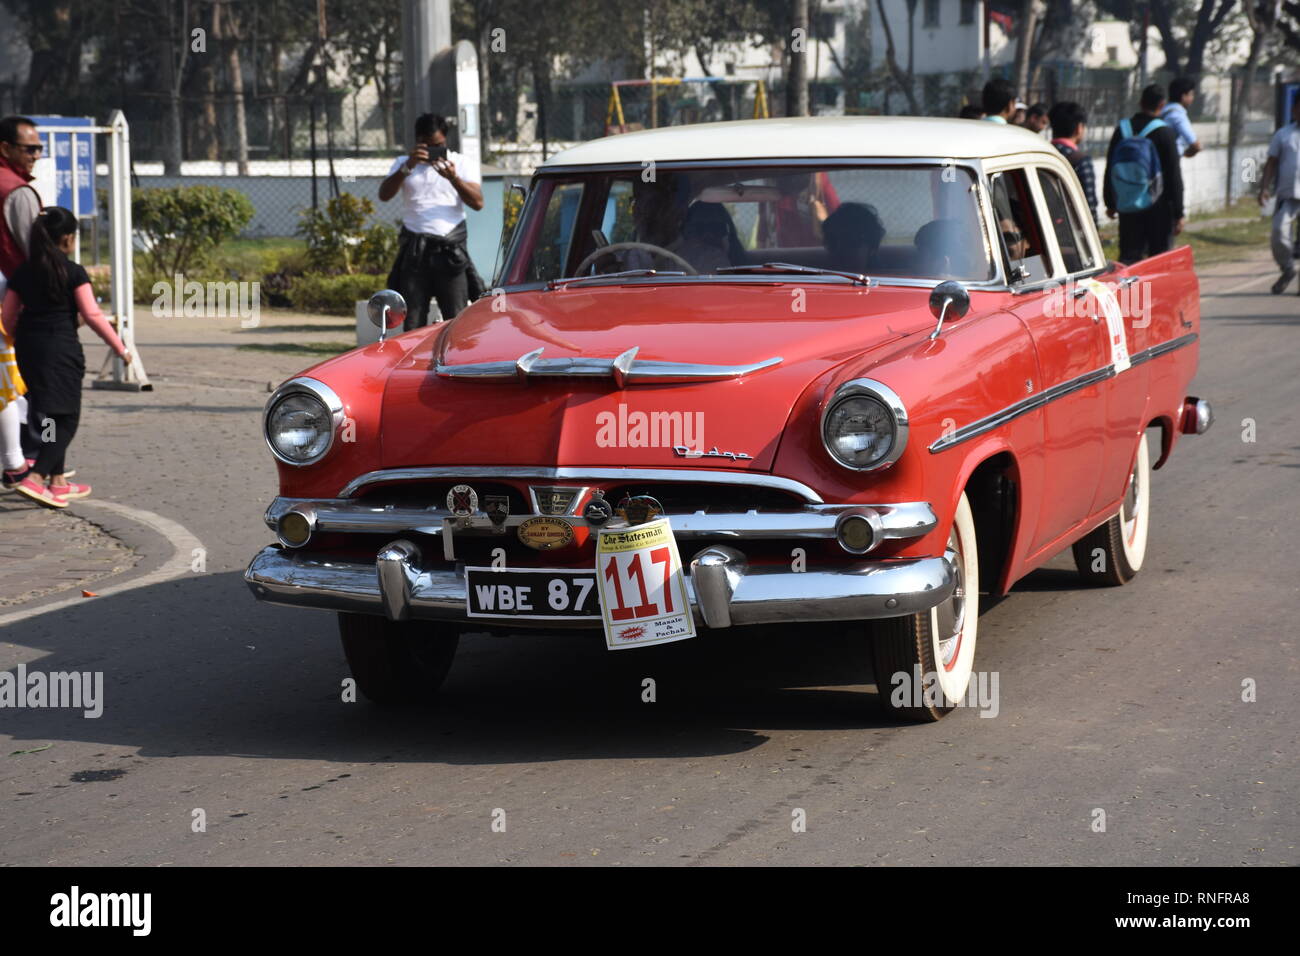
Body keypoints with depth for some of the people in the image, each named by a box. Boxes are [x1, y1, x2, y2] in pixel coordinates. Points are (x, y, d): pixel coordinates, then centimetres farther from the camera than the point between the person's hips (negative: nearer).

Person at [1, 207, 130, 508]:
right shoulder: (74, 273, -8)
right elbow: (92, 315, -12)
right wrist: (121, 349, -5)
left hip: (28, 348, 6)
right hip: (61, 348, -6)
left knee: (52, 415, 18)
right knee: (66, 418, -1)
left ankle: (58, 482, 23)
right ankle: (35, 478, -18)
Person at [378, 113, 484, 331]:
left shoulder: (459, 162, 11)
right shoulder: (404, 163, 13)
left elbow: (477, 202, -1)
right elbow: (384, 195, -3)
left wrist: (453, 177, -16)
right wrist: (407, 167, -15)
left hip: (451, 249, -1)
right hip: (414, 251, 1)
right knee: (413, 323, 1)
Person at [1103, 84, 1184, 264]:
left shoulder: (1122, 130, 5)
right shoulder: (1163, 133, -9)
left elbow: (1110, 170, 12)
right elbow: (1174, 176, -8)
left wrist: (1110, 203, 23)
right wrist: (1178, 214, -5)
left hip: (1127, 209, 4)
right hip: (1157, 209, -4)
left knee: (1128, 257, 6)